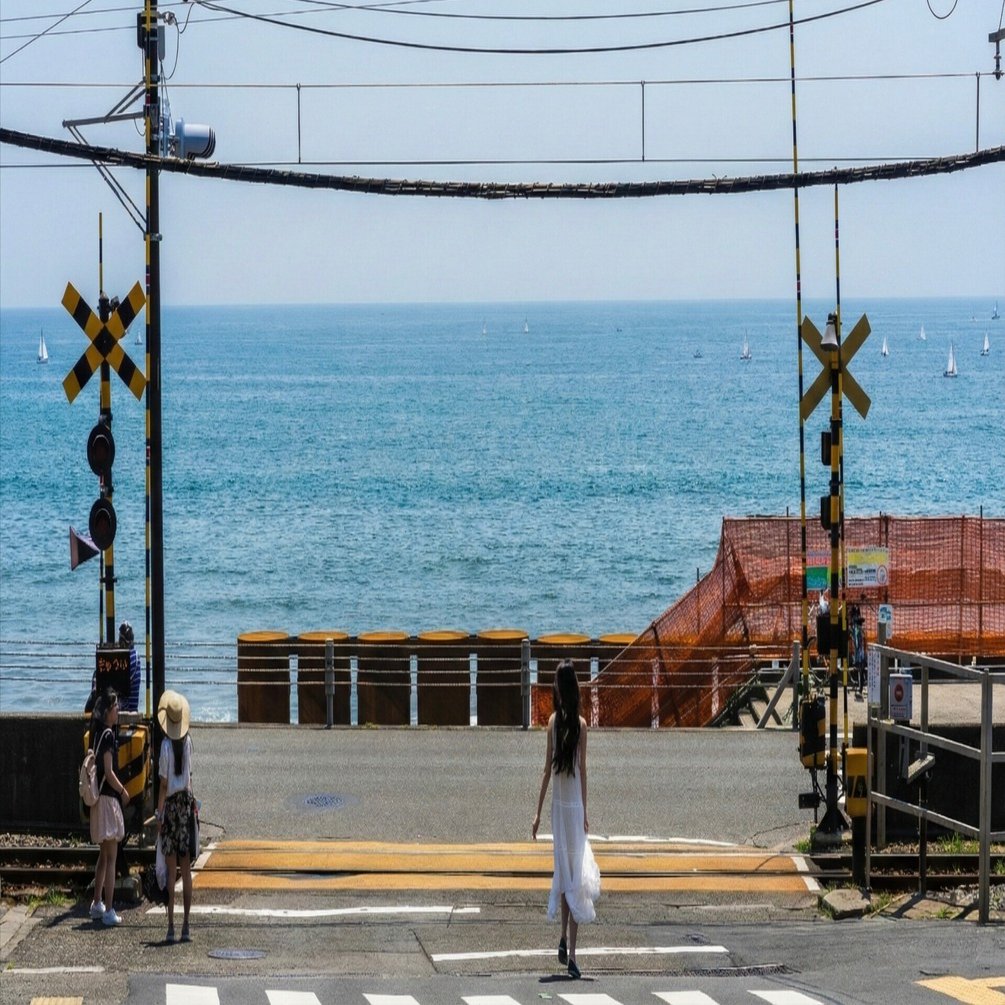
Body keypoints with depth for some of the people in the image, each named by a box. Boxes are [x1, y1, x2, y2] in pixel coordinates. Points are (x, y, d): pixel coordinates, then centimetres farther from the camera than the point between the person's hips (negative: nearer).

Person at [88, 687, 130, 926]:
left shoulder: (97, 733, 11)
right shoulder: (108, 734, -15)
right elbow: (109, 772, -19)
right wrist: (123, 792, -7)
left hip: (100, 797, 9)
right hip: (108, 798, -9)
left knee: (104, 855, 18)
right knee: (111, 857, -5)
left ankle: (97, 904, 24)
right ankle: (108, 911, -5)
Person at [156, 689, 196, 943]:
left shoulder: (166, 744, -12)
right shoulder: (188, 741, 2)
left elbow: (164, 784, -11)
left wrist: (159, 815, -6)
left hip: (171, 804, -4)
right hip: (186, 801, 4)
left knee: (171, 870, -2)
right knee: (186, 870, 7)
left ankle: (171, 926, -3)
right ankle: (185, 926, 7)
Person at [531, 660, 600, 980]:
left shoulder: (553, 721, -3)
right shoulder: (581, 723, -8)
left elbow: (547, 767, -2)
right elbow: (583, 767, -6)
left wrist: (538, 812, 3)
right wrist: (585, 813, 1)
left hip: (558, 804, 2)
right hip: (574, 805, -2)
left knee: (565, 871, 17)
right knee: (573, 875, -1)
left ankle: (565, 939, 20)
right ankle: (571, 953, -4)